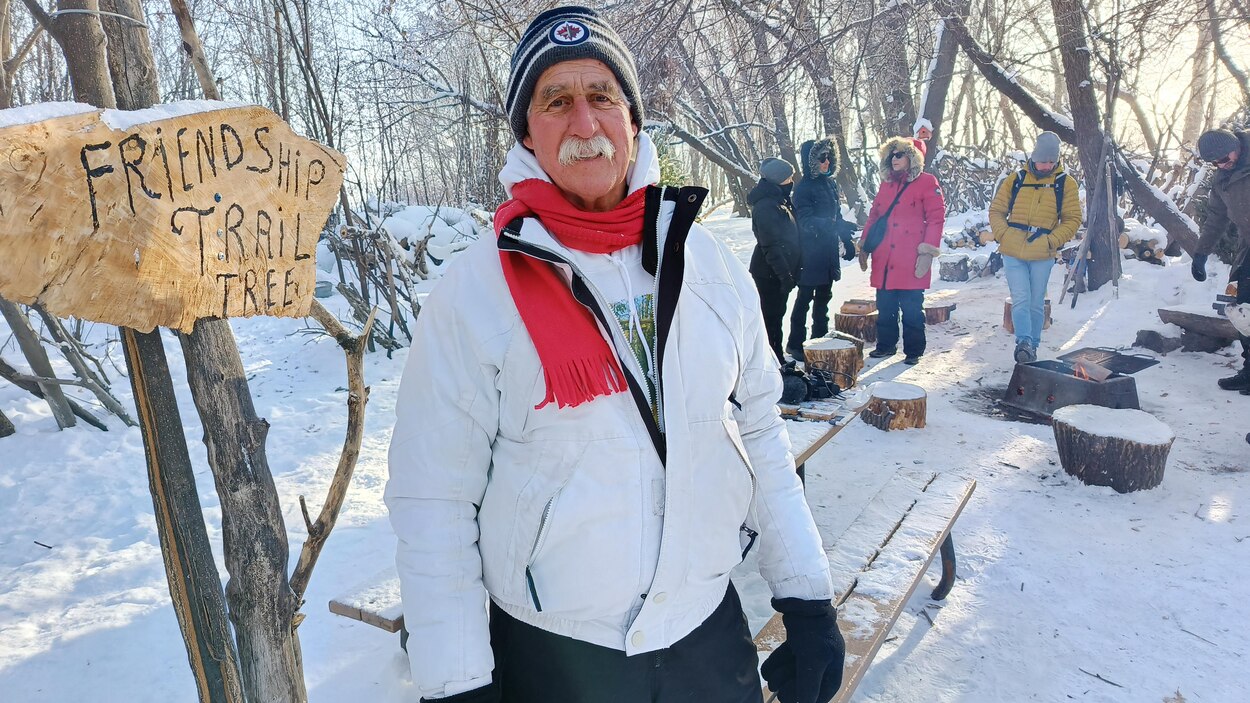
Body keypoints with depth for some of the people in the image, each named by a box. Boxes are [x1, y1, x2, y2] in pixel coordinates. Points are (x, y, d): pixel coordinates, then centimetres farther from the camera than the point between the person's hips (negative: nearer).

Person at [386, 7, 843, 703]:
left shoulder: (709, 265, -3)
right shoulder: (471, 295, -14)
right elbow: (434, 507, -11)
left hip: (711, 631, 4)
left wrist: (809, 600, 3)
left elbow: (760, 434, 3)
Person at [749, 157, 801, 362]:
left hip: (781, 271, 10)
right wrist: (785, 276, -24)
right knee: (772, 316, -3)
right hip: (770, 274, -10)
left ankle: (777, 358, 27)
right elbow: (770, 246, -23)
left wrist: (791, 272, 20)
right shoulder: (765, 207, -19)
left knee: (776, 314, 16)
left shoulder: (780, 201, 12)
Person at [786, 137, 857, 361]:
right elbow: (806, 221, -21)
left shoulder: (830, 183, 11)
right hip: (810, 253, -7)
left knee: (824, 297, 14)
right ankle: (795, 343, 6)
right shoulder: (804, 188, -11)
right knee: (805, 297, -2)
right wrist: (834, 226, -33)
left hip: (829, 252, 7)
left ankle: (820, 339, 25)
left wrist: (847, 240, 19)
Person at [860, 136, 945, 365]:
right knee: (885, 307, 11)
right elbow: (873, 217, 21)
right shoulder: (886, 185, 18)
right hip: (884, 261, 5)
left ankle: (913, 350, 11)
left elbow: (936, 217, -6)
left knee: (911, 309, 0)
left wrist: (928, 250, -14)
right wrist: (864, 244, 14)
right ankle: (886, 344, 25)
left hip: (910, 262, -5)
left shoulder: (926, 182, -1)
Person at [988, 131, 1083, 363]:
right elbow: (996, 211, 8)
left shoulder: (1066, 184, 2)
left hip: (1043, 256, 0)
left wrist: (1051, 241, -11)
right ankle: (1024, 343, -13)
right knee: (1021, 300, -10)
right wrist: (1003, 235, -7)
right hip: (1012, 254, 0)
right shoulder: (1015, 179, 4)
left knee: (1036, 304, 9)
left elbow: (1072, 220, 2)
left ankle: (1032, 347, 20)